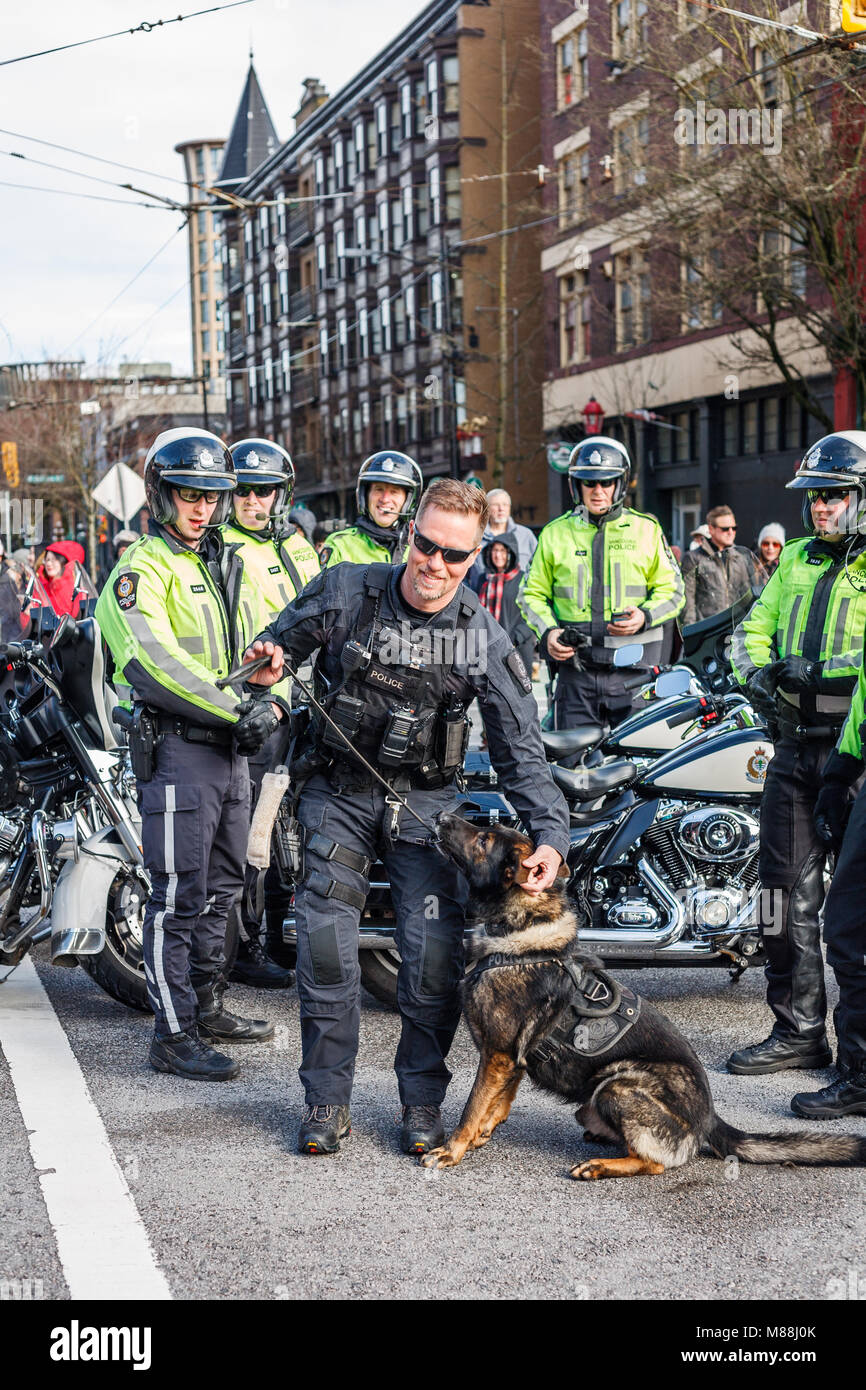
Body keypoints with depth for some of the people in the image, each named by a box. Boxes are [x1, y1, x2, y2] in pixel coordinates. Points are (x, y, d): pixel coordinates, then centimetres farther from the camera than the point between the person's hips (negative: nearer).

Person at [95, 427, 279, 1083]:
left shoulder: (227, 565, 17)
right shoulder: (142, 568, -10)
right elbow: (156, 664, -23)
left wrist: (269, 706, -5)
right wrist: (234, 710, -24)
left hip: (231, 747, 9)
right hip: (177, 750, -8)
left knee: (221, 888, 17)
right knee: (179, 897, -6)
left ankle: (207, 1007, 30)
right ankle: (173, 1034, -1)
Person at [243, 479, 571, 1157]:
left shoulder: (484, 638, -8)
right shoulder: (346, 592, -8)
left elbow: (521, 748, -6)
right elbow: (279, 641, 9)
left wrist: (550, 834, -18)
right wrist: (270, 663, -15)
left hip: (426, 800, 0)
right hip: (338, 791, 0)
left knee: (436, 950, -9)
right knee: (326, 942, -7)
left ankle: (423, 1101, 9)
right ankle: (327, 1099, 8)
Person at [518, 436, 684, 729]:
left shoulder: (647, 529, 8)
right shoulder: (555, 533, 11)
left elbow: (671, 589, 11)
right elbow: (532, 593, 17)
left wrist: (645, 617, -9)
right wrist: (547, 633, 0)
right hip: (575, 667, 1)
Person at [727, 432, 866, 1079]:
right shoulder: (797, 559, 16)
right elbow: (755, 626, 20)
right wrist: (757, 670, 1)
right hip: (796, 741, 7)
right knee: (789, 888, 9)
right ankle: (799, 1031, 20)